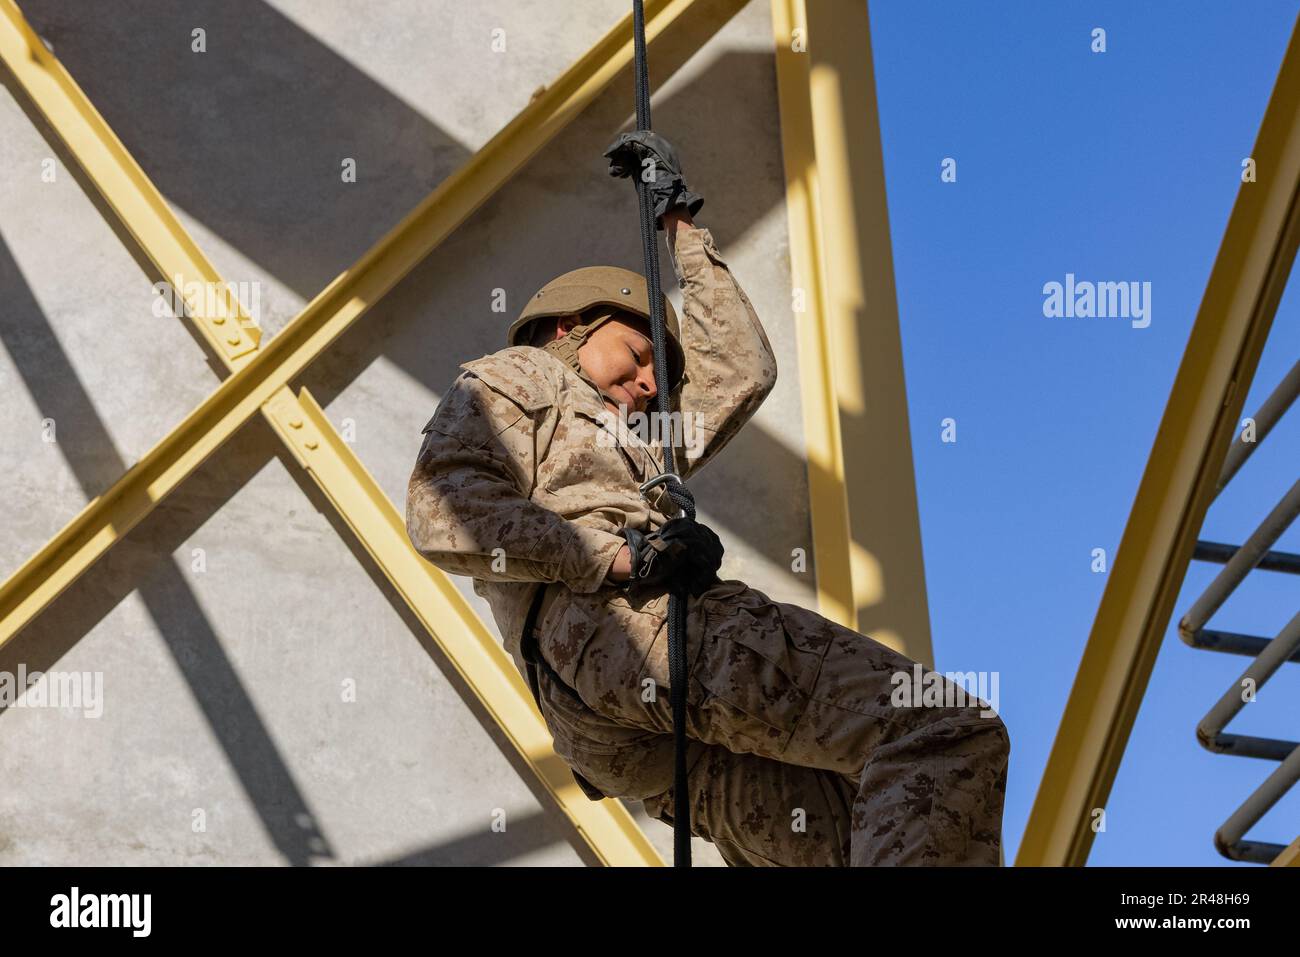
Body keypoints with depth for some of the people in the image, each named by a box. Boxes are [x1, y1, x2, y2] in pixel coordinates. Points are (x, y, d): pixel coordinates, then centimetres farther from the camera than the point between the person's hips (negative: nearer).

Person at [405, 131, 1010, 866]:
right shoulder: (506, 381, 19)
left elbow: (742, 370, 44)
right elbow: (444, 512, -1)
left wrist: (683, 226, 47)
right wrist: (622, 555, -10)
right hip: (617, 618, -9)